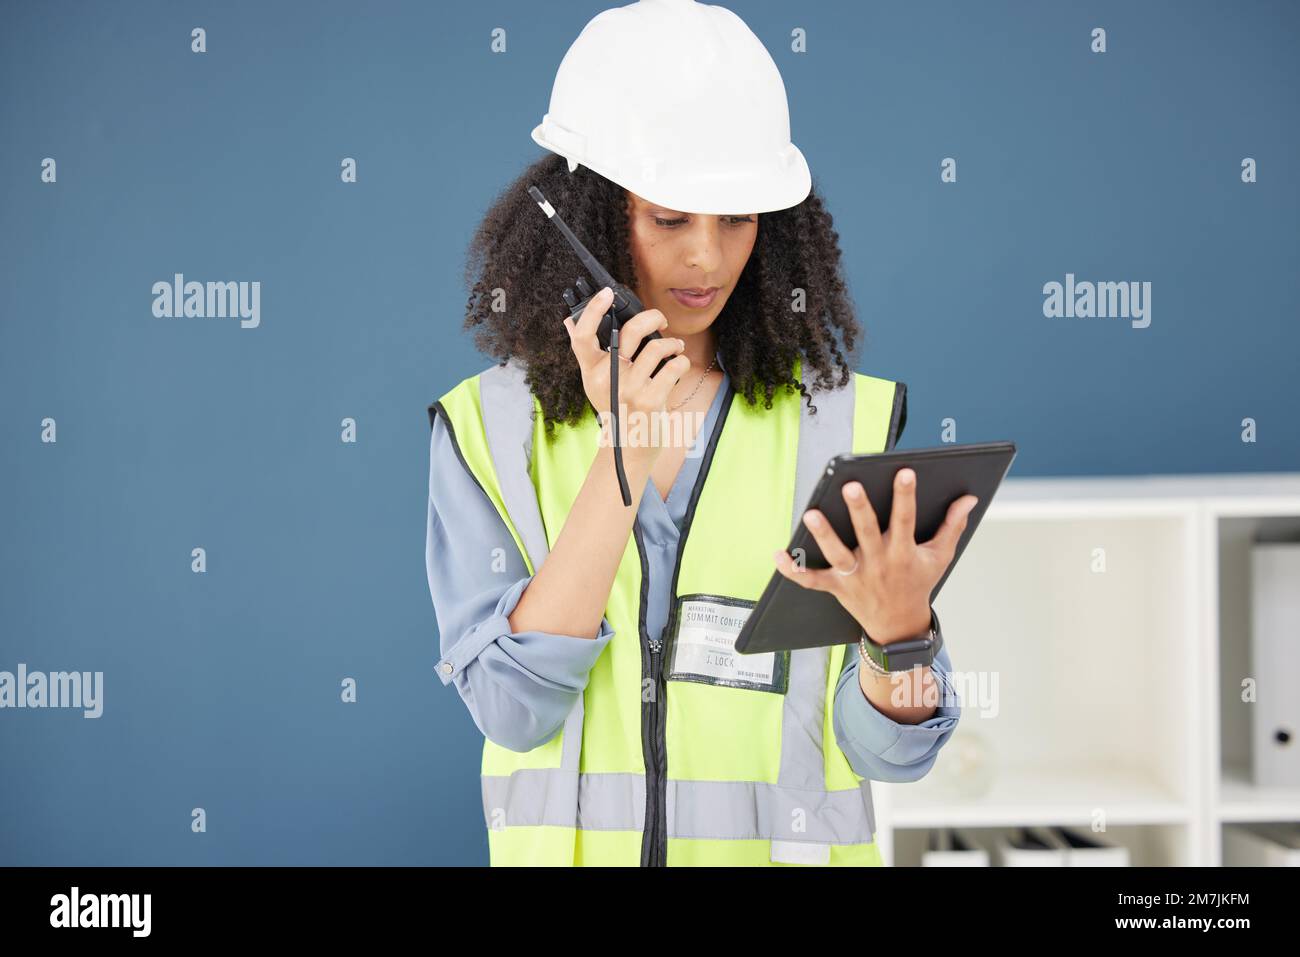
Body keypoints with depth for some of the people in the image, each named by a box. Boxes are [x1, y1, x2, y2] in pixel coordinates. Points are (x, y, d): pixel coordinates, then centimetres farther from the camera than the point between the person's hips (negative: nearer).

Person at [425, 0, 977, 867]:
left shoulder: (845, 418, -5)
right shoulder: (486, 429, -3)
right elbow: (510, 710, -14)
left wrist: (900, 624, -26)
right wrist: (623, 455, -19)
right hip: (567, 840, 1)